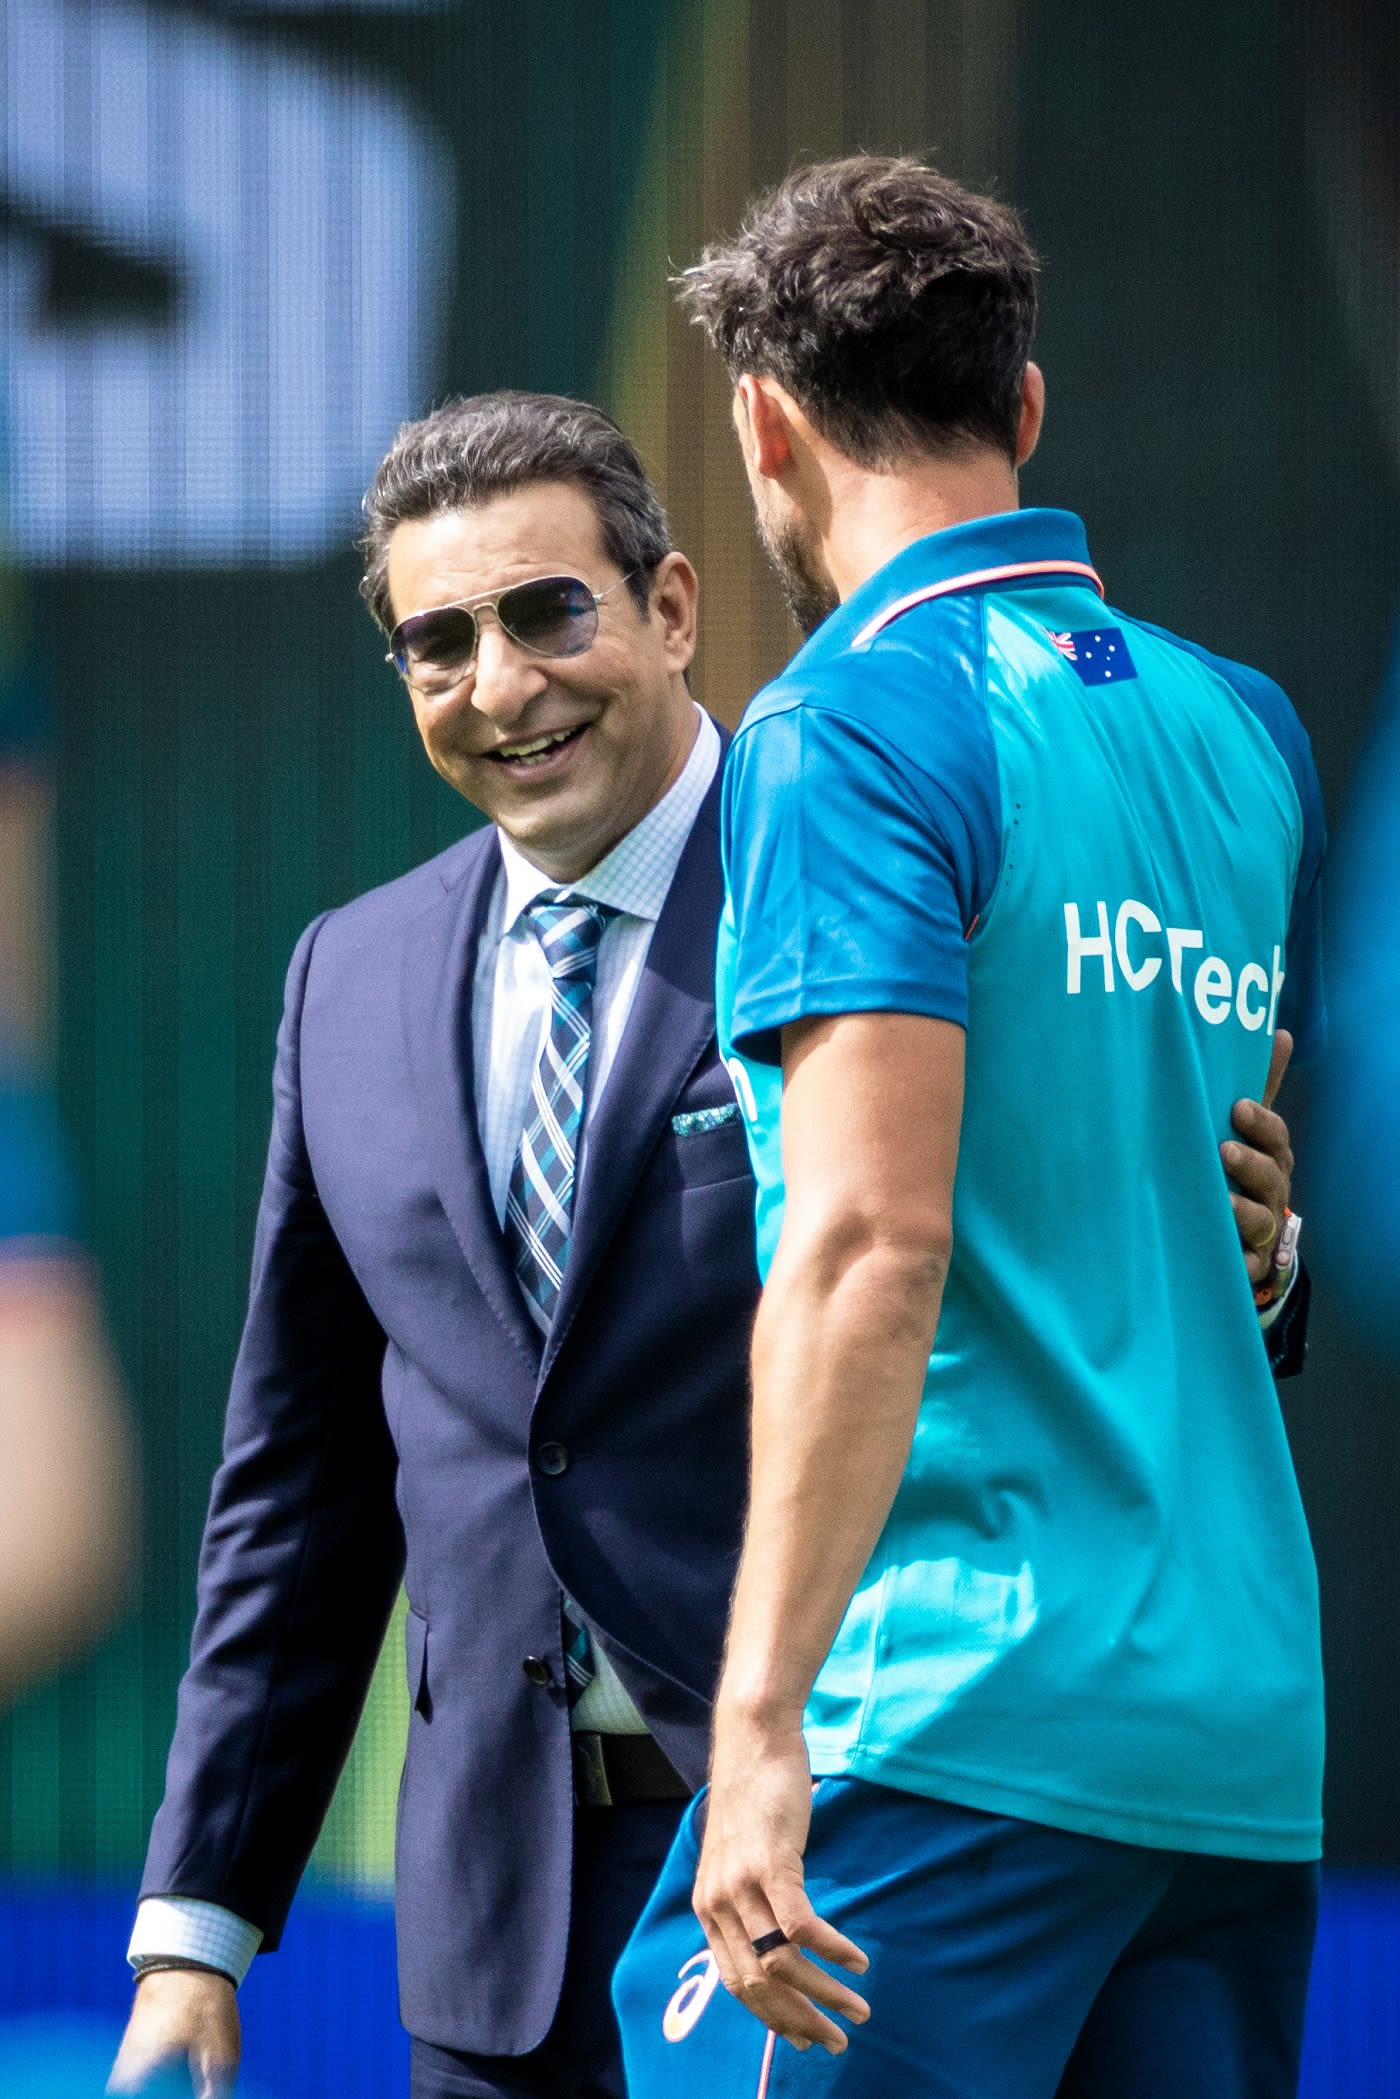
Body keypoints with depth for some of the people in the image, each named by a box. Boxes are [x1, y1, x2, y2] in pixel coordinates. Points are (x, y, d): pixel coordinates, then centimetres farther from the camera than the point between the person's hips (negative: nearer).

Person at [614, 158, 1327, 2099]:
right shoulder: (1249, 728, 14)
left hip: (958, 1727, -7)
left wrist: (762, 1723, -20)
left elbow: (875, 1239, -18)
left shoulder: (852, 729, -8)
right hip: (1259, 1747, 7)